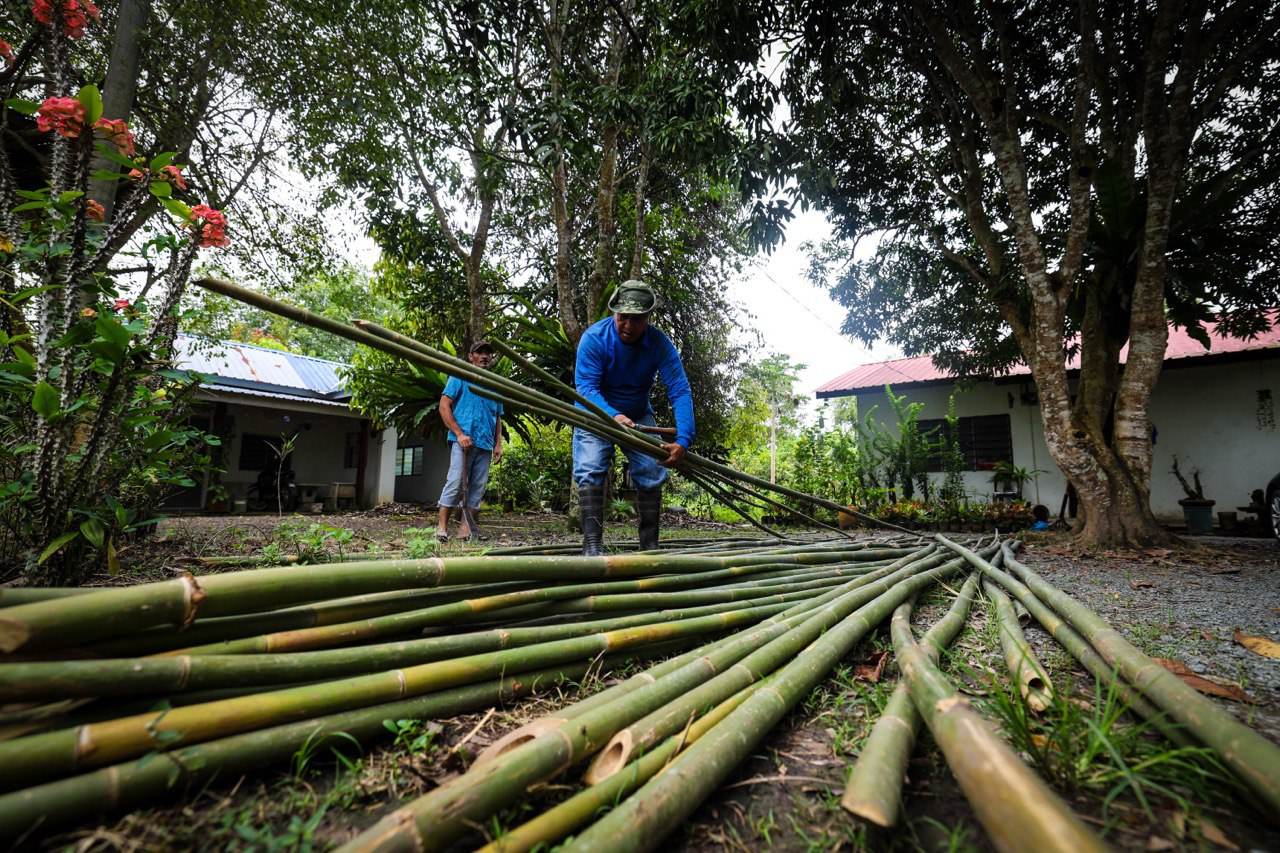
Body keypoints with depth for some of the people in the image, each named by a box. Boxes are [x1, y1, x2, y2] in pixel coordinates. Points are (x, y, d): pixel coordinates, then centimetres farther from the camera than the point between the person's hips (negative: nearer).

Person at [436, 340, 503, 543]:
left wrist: (498, 444, 9)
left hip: (485, 445, 5)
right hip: (463, 441, -5)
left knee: (478, 487, 4)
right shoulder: (460, 377, 7)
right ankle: (442, 526, -8)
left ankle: (466, 528, 9)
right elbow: (444, 406, -1)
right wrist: (459, 433, -12)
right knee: (455, 481, -13)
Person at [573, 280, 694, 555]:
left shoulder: (660, 344, -21)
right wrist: (613, 416, -51)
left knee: (652, 475, -6)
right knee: (590, 472, -19)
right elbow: (586, 387, -32)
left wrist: (683, 440, -41)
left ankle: (650, 547, 3)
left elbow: (680, 391, -27)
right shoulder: (594, 337, -25)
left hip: (638, 416, 2)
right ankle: (592, 546, -17)